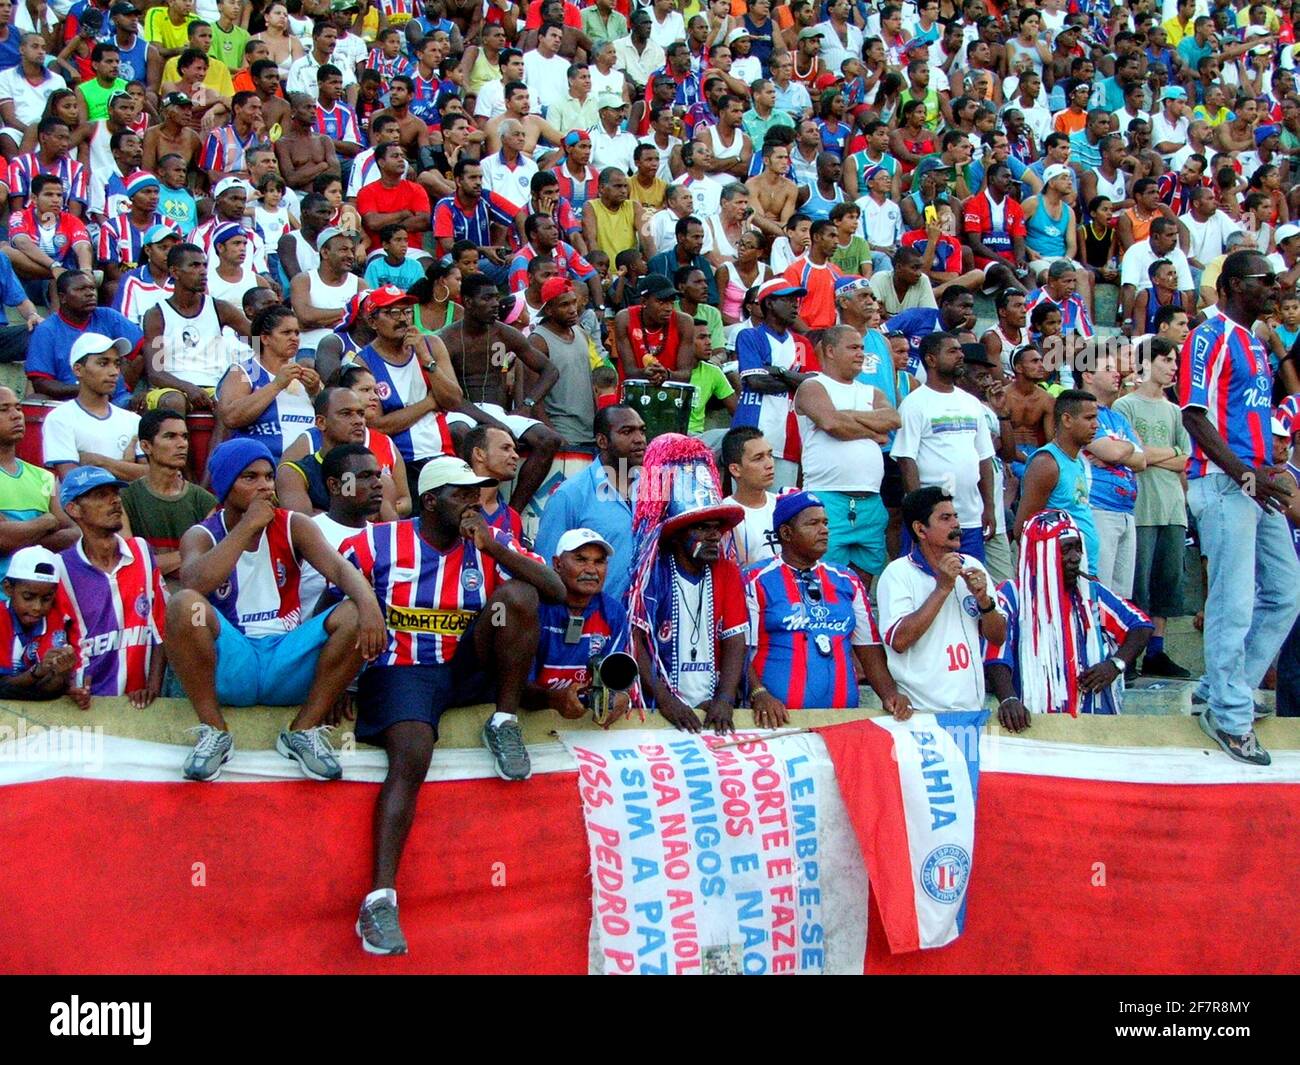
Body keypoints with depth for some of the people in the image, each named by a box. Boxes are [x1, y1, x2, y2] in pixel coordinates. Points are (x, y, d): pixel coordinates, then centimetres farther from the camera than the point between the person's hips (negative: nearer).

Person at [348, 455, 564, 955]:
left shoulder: (492, 543, 6)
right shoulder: (378, 544, -2)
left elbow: (556, 590, -4)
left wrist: (494, 549, -14)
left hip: (468, 669, 3)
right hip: (401, 670, -3)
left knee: (518, 594, -19)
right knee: (410, 758, -32)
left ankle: (505, 723, -9)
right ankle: (380, 899, -35)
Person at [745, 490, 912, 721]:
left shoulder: (848, 582, 17)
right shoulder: (757, 581, 3)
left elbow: (869, 648, 16)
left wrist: (890, 694, 1)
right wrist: (759, 695, -18)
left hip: (843, 713, 3)